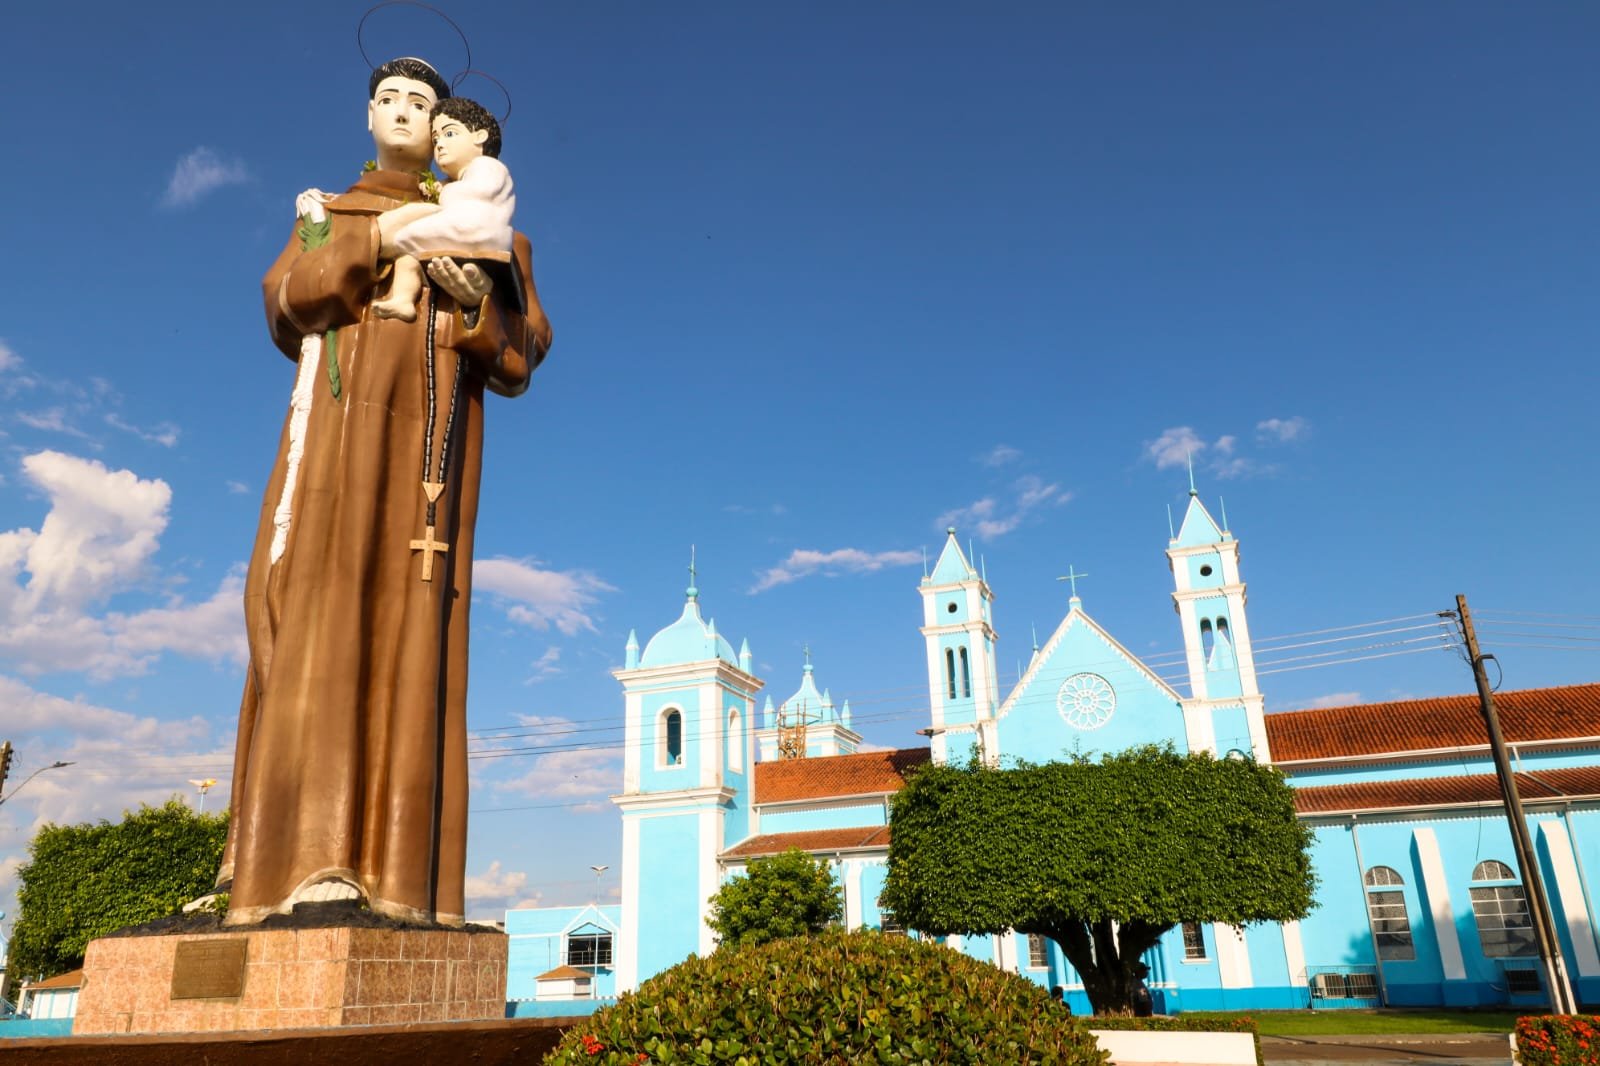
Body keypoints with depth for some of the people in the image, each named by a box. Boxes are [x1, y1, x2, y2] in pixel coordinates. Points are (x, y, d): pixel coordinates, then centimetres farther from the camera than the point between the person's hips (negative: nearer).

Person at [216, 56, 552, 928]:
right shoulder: (325, 215, 25)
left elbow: (518, 359, 10)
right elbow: (285, 307, 5)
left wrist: (479, 304, -10)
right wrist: (371, 244, -7)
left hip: (427, 432, 0)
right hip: (340, 419, 1)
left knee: (409, 621, -11)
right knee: (320, 609, -15)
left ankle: (392, 869, -14)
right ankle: (307, 856, -19)